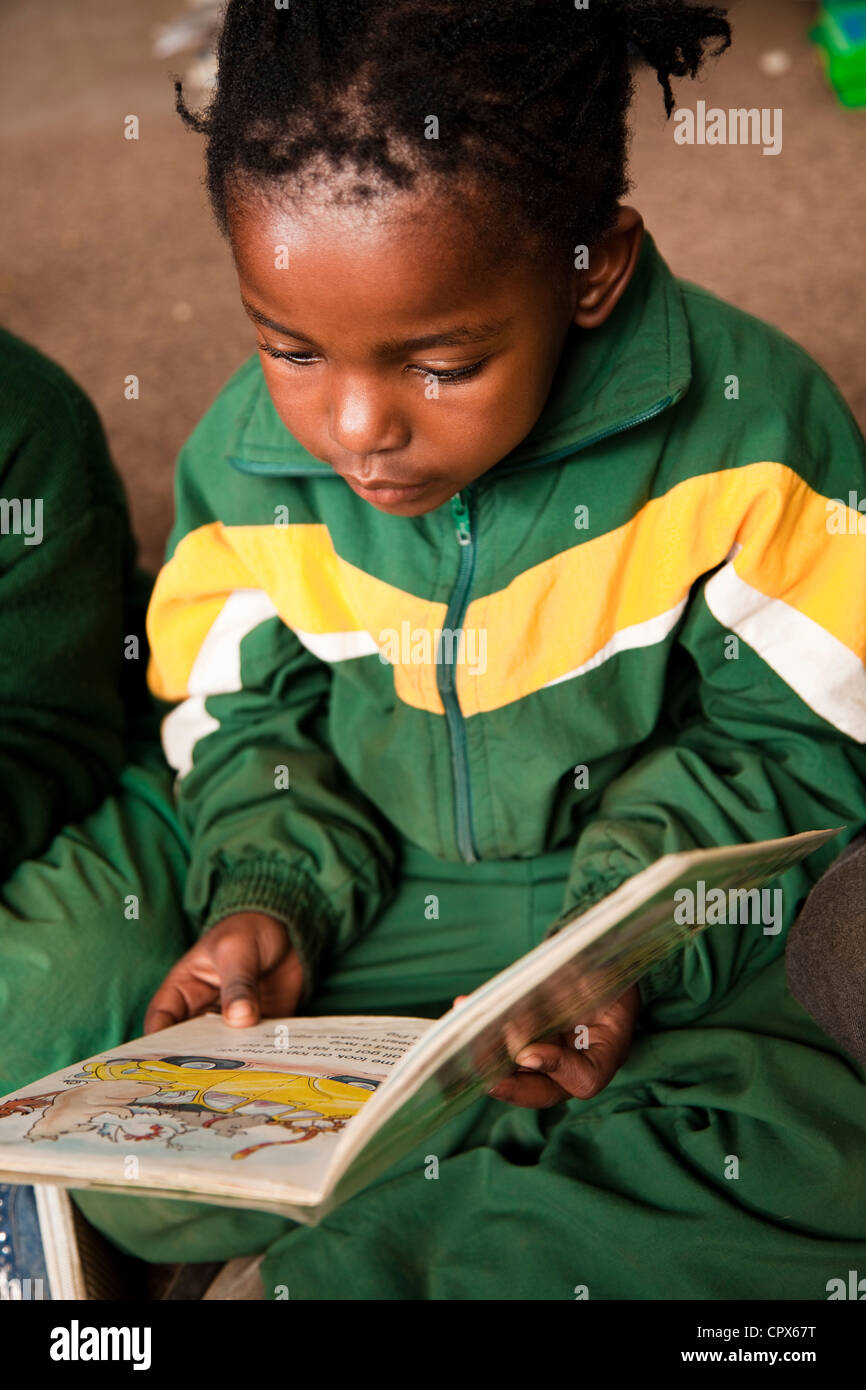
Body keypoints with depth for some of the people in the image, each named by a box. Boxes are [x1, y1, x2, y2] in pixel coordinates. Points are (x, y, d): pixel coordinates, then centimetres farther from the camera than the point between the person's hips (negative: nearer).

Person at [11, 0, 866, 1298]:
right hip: (370, 952, 3)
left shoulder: (748, 427, -16)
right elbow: (249, 724, 7)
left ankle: (332, 1265, -17)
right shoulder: (244, 457, -6)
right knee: (119, 1166, -14)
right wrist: (271, 900, -13)